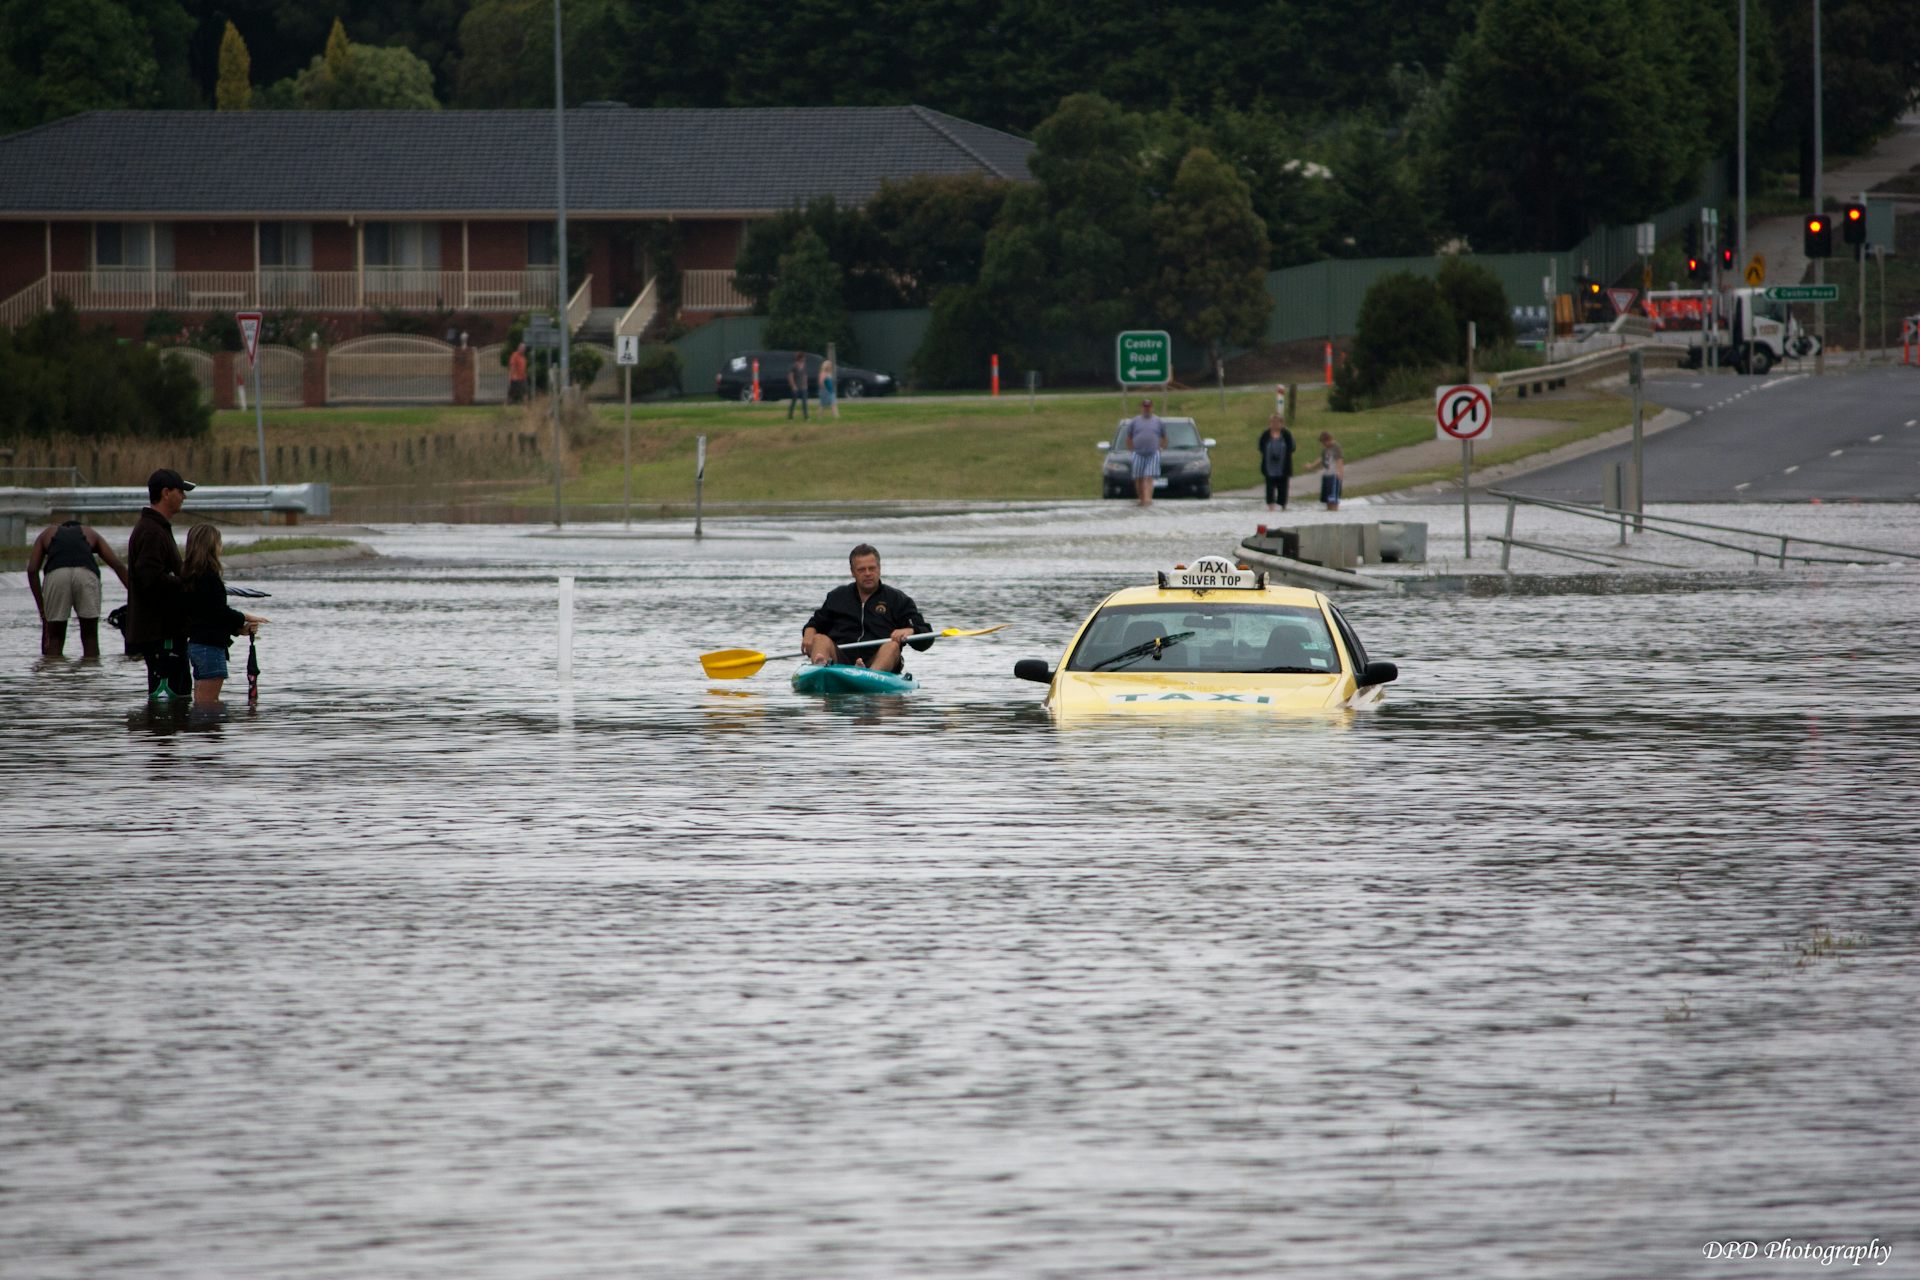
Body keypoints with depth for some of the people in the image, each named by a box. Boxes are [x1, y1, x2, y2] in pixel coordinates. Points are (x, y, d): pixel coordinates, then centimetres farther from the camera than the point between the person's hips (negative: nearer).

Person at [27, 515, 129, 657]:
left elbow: (32, 570, 20)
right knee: (90, 636, 11)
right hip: (86, 573, 0)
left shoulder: (48, 533, 34)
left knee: (55, 637, 10)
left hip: (55, 574, 0)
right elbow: (118, 565, 22)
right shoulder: (90, 534, 35)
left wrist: (41, 609, 21)